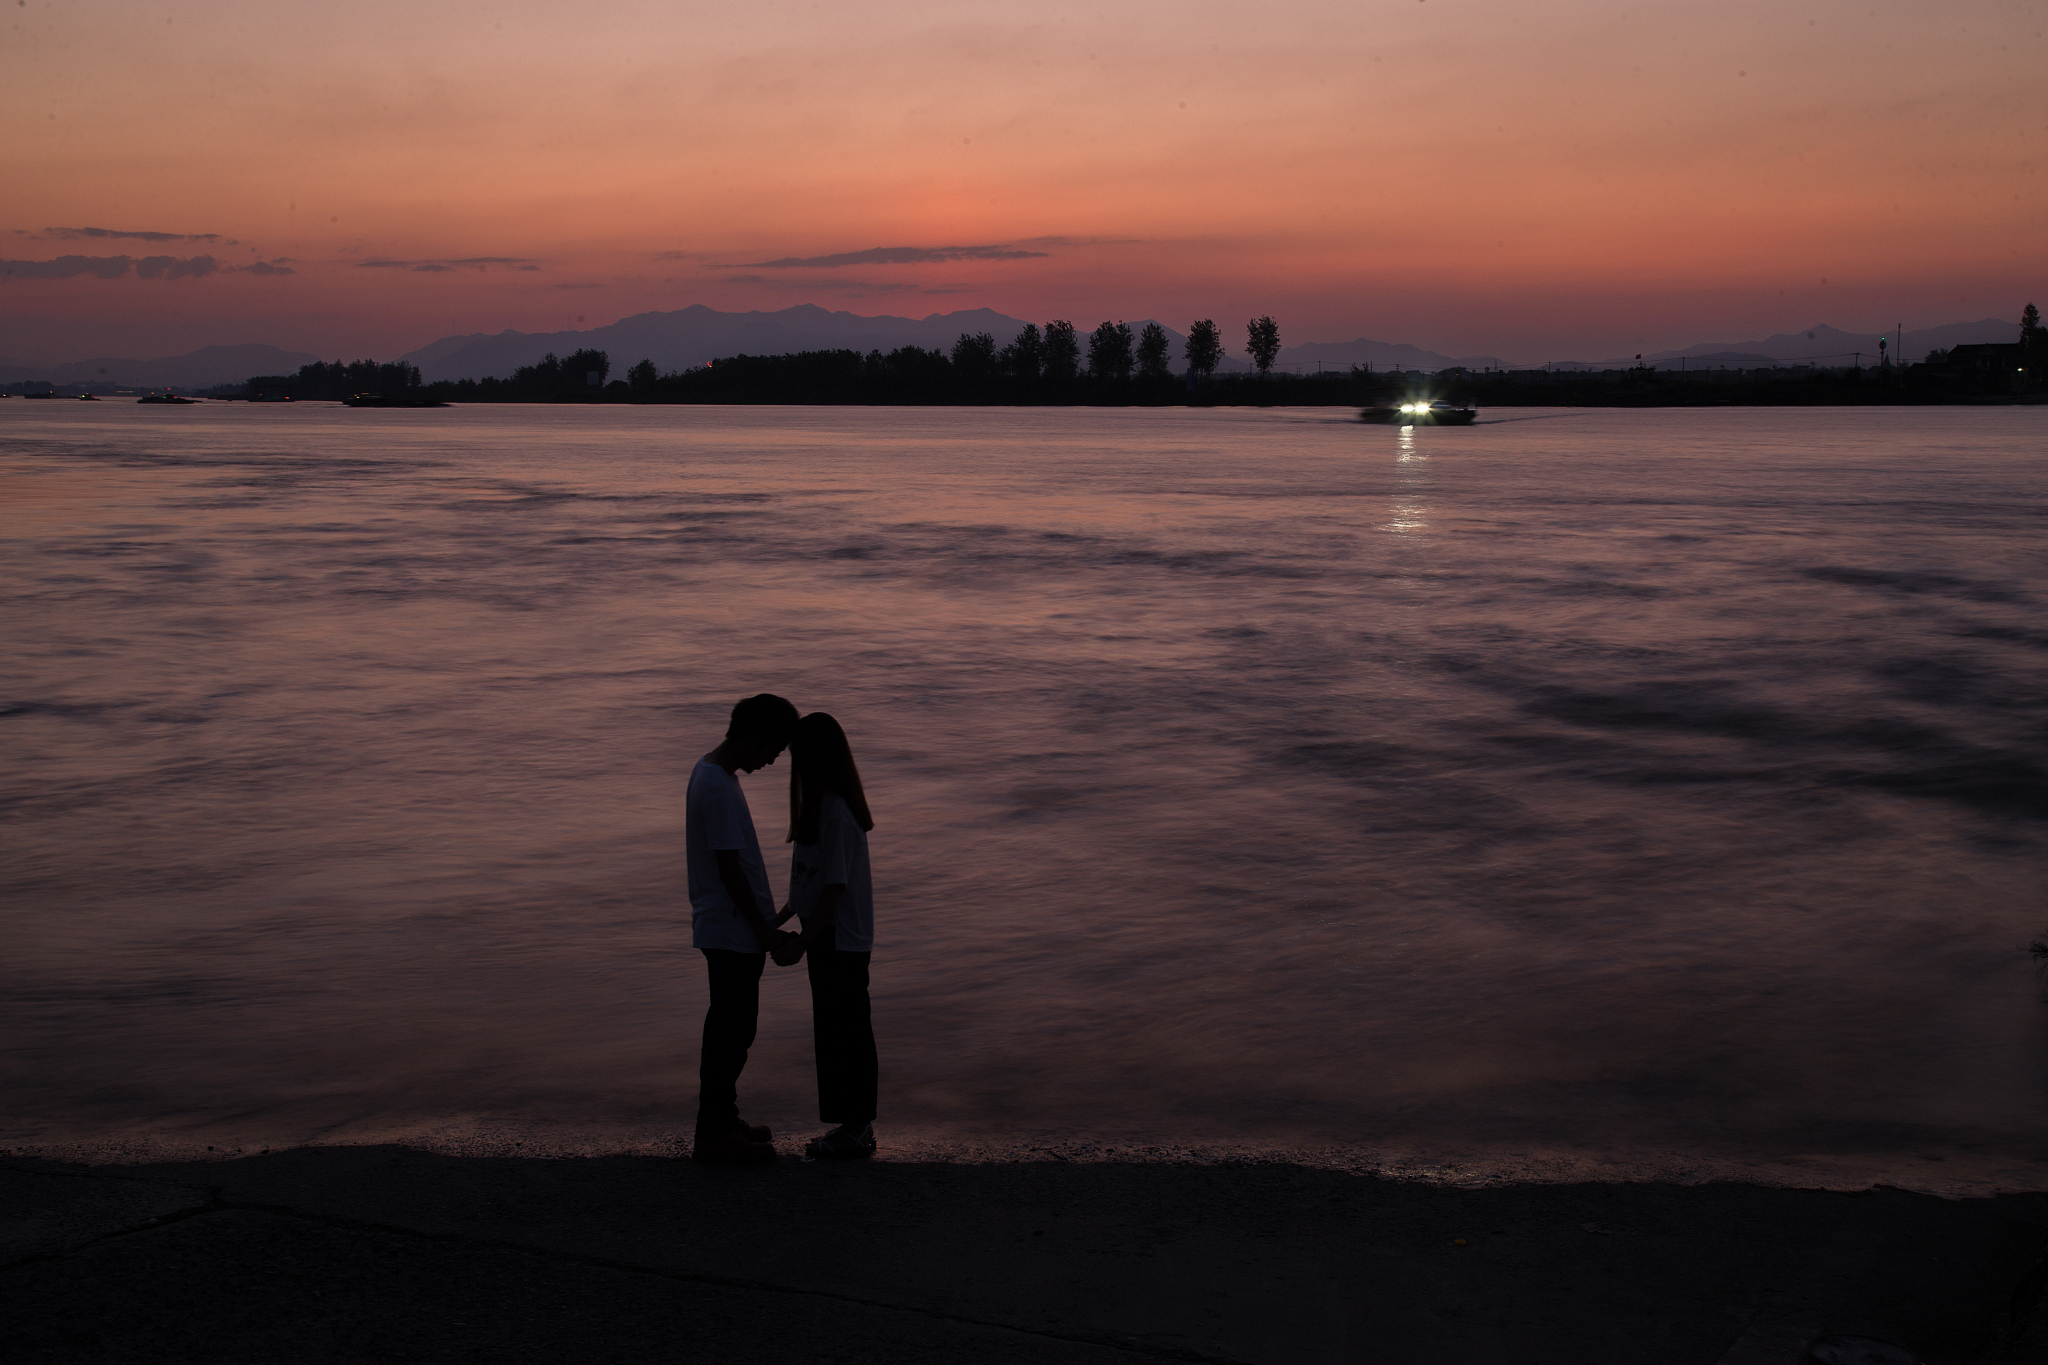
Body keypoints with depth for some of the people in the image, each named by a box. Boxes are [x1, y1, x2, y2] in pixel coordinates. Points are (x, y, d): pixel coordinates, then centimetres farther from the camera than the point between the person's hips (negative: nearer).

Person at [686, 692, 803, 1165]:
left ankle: (721, 1120, 27)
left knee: (730, 1026, 17)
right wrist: (764, 930, -15)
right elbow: (729, 867, -22)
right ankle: (713, 1135, 5)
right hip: (732, 931, -10)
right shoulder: (719, 788, -22)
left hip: (725, 929, 10)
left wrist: (764, 925, 21)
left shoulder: (710, 773, 10)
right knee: (733, 1029, -2)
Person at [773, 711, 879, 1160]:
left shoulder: (835, 812, -21)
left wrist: (801, 943, -21)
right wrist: (781, 918, 19)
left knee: (841, 1031, -1)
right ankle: (858, 1125, 24)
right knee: (850, 1031, 15)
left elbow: (835, 887, -22)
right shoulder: (826, 805, 10)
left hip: (839, 940, -10)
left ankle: (854, 1131, 8)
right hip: (839, 938, 10)